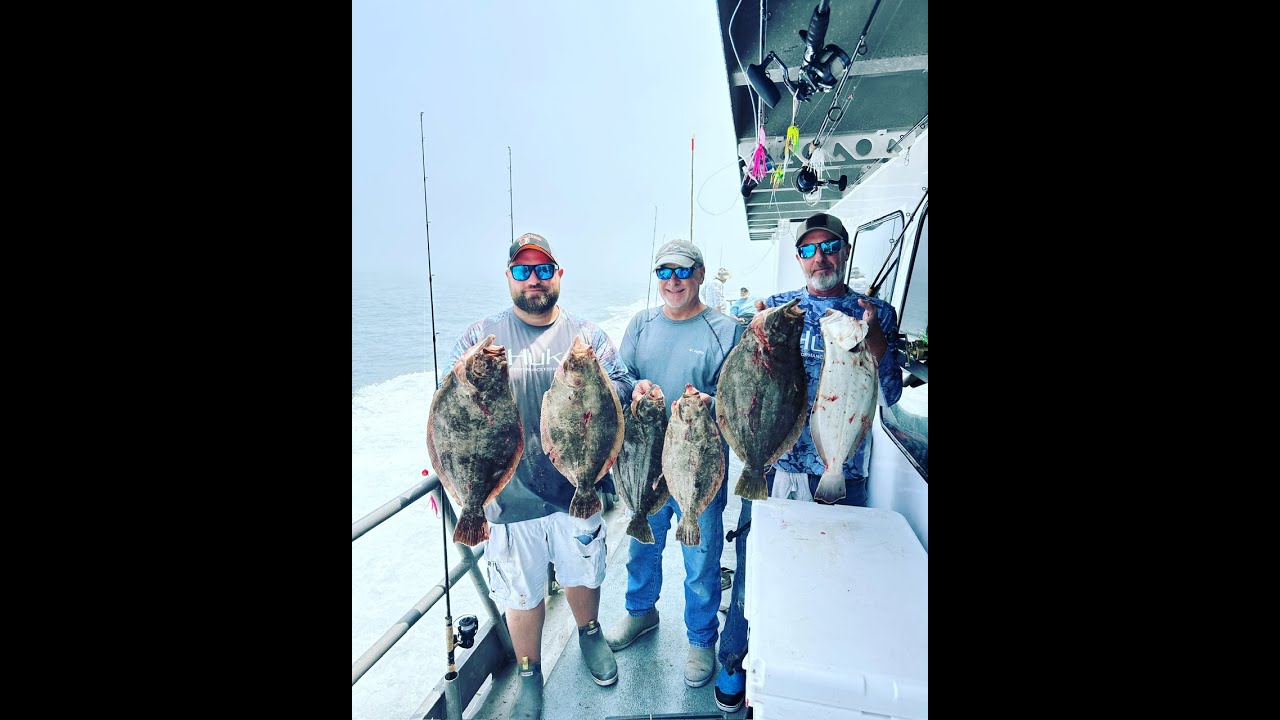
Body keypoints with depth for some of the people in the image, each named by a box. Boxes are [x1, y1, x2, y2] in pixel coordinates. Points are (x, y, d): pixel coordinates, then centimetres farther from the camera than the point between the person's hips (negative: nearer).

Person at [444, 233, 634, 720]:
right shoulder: (481, 336, 2)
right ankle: (529, 673, 41)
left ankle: (590, 633, 53)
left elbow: (622, 388, -5)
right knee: (522, 592, 15)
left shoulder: (587, 335, 3)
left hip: (577, 485, 1)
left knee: (583, 574, 22)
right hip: (510, 493, -1)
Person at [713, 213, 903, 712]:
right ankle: (734, 661, 29)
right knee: (753, 558, 7)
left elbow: (889, 395, -1)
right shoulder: (775, 307, 5)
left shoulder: (876, 312, 5)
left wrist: (873, 335, -15)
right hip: (771, 459, 0)